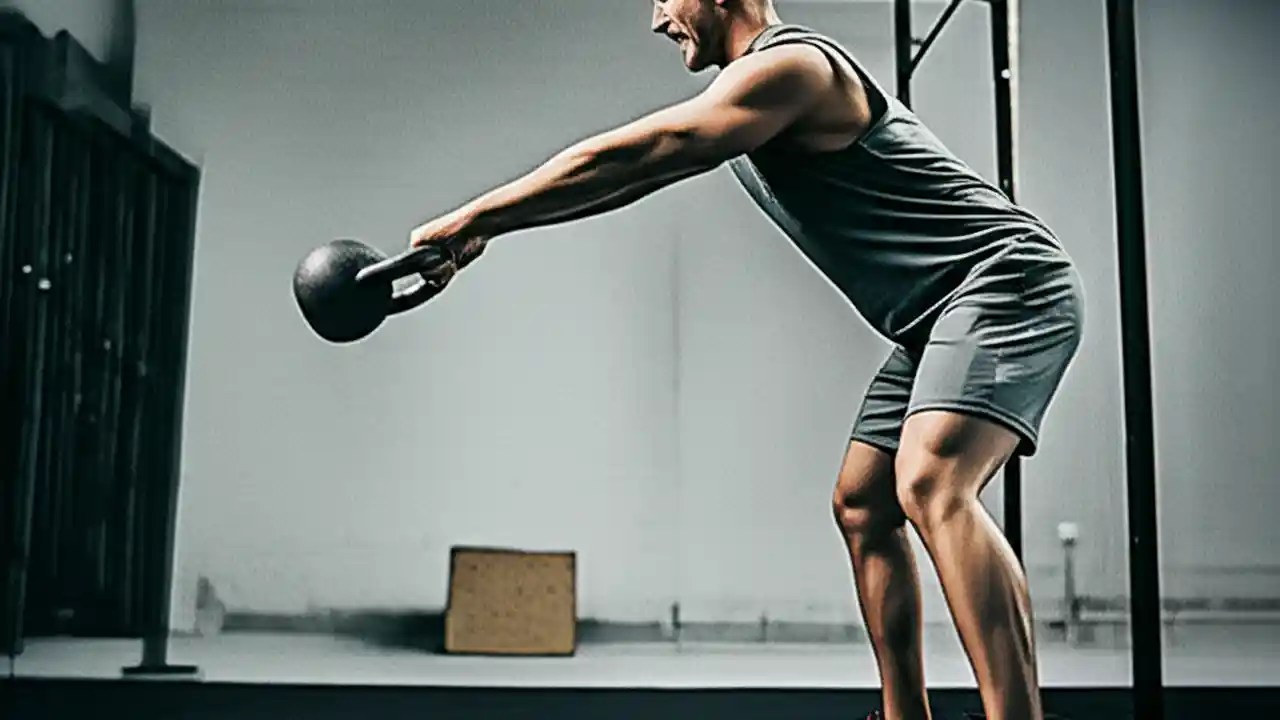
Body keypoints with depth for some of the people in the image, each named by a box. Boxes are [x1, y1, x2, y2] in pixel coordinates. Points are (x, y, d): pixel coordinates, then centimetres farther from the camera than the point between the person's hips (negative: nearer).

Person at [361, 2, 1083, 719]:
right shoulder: (754, 93, 17)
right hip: (939, 317, 11)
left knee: (931, 487, -30)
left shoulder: (788, 65, -14)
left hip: (1007, 284, -11)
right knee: (861, 506, 10)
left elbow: (622, 158, -18)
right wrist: (481, 230, 14)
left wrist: (469, 219, -12)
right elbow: (636, 171, 18)